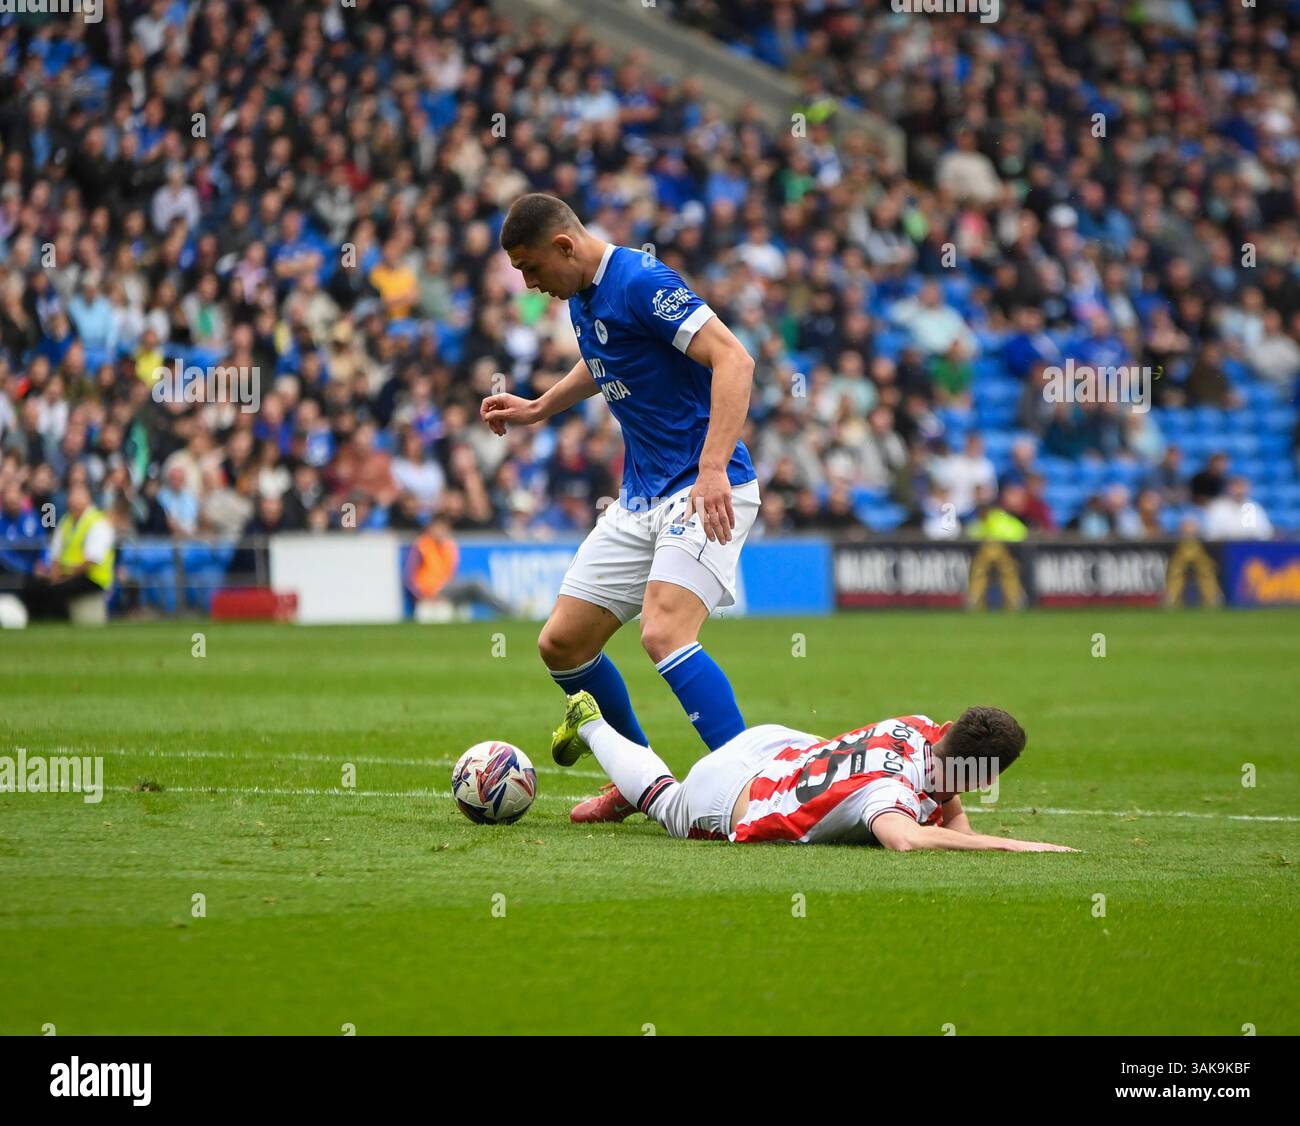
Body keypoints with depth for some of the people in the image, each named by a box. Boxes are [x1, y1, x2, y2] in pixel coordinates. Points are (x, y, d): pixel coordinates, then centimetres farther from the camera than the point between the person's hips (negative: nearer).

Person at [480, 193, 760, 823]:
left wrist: (713, 470, -34)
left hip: (709, 492, -10)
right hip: (640, 499, 10)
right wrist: (536, 410, 31)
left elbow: (733, 359, -26)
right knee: (562, 643, 7)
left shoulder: (641, 283, -18)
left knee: (664, 633, -28)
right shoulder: (580, 299, 11)